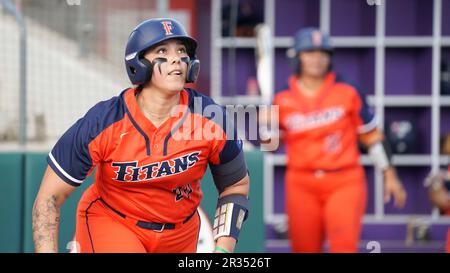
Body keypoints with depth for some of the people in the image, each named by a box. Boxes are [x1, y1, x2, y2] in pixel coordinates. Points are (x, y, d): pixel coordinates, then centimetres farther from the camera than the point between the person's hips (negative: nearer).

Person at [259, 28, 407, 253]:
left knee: (344, 247, -16)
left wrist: (389, 175, 4)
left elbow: (372, 137, 6)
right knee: (304, 248, 8)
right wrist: (264, 121, -7)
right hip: (302, 186, 2)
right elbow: (270, 146, 11)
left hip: (345, 184, -2)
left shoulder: (348, 94, -1)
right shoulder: (283, 100, 3)